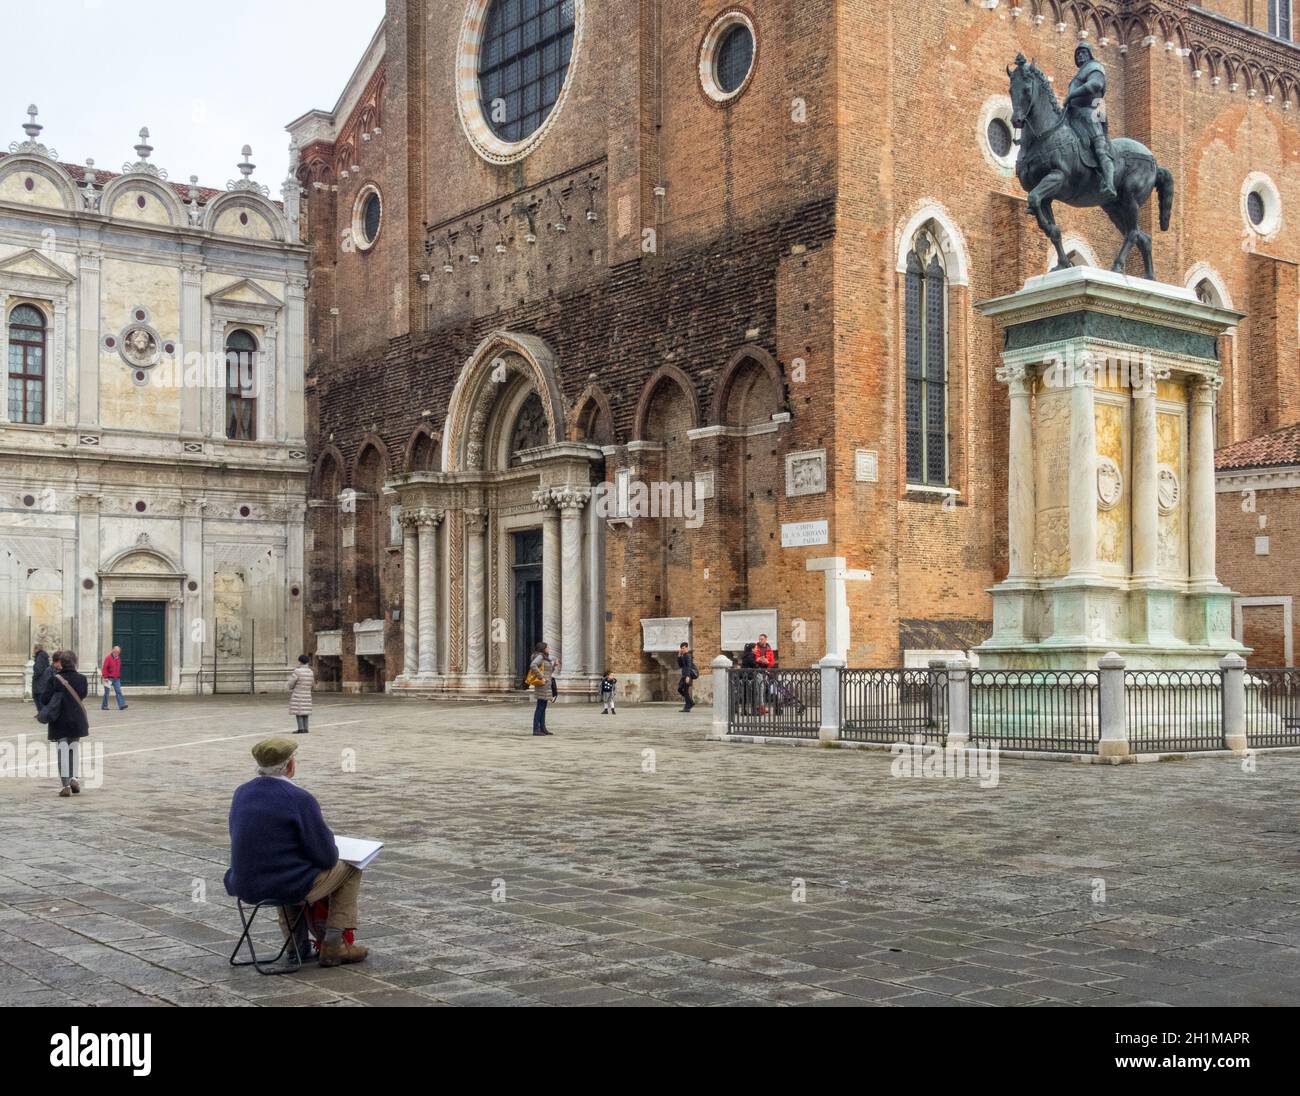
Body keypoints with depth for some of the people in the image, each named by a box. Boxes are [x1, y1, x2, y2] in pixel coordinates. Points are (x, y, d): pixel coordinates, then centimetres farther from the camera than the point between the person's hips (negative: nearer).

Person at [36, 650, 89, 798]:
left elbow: (45, 699, -12)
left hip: (59, 721, -2)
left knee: (63, 750, 2)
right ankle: (73, 778, 5)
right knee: (75, 748, 17)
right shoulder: (81, 679, -3)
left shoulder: (53, 679, -10)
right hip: (77, 720, 2)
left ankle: (65, 784, -2)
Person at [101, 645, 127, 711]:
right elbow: (105, 668, -13)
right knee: (106, 692, 2)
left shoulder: (118, 658, 11)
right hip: (109, 679, -6)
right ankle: (104, 706, 10)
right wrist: (105, 677, -16)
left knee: (118, 691, -5)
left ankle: (121, 705, -11)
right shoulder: (108, 658, -10)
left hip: (116, 679, 6)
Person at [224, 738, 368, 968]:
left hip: (246, 887, 7)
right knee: (349, 870, 16)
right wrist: (325, 835, 10)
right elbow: (327, 858, -14)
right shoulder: (300, 799, -18)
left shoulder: (241, 793, 2)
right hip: (289, 888, -7)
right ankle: (333, 946, 13)